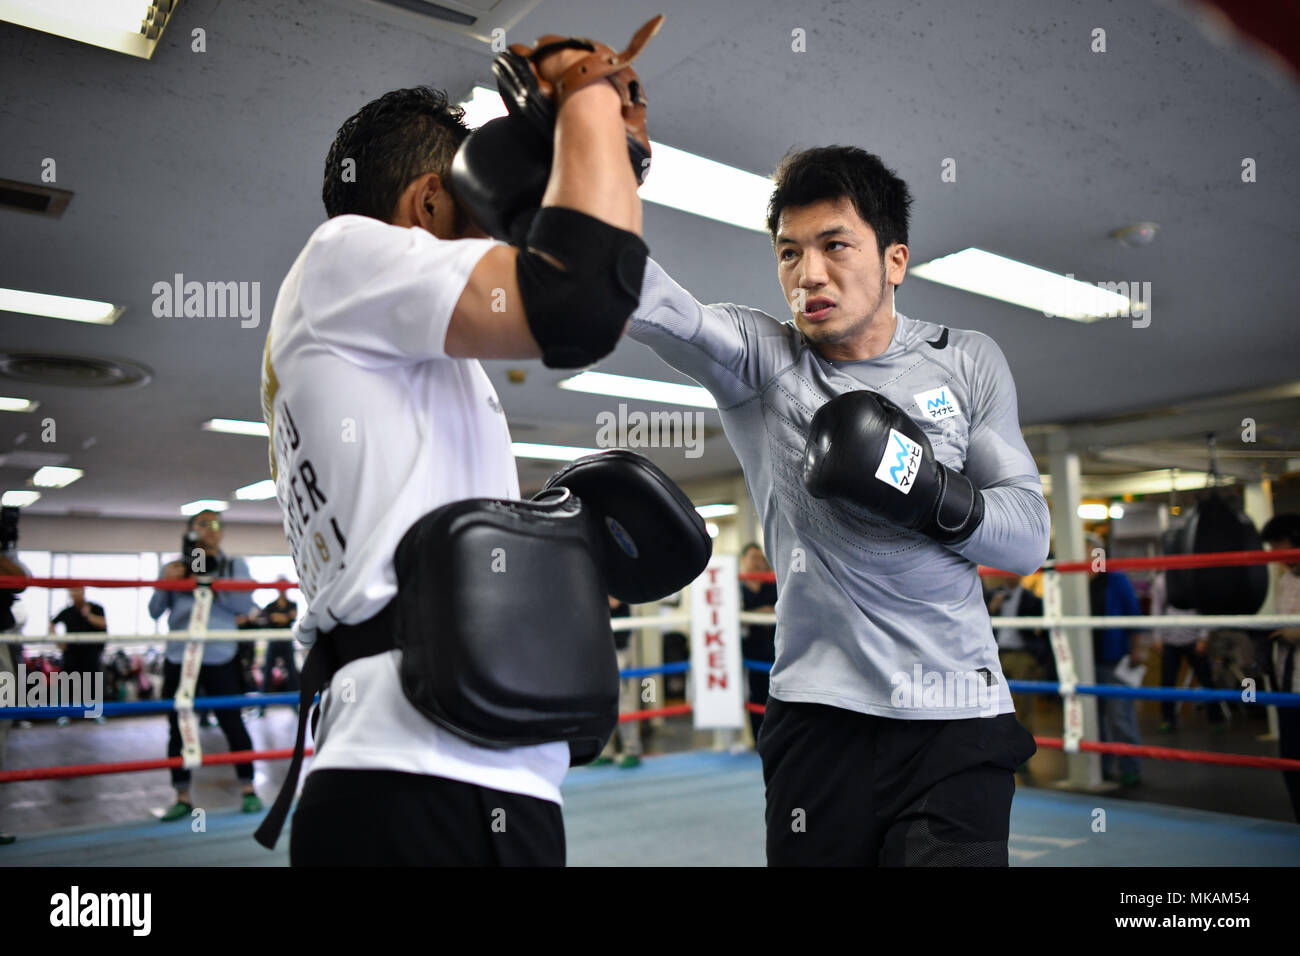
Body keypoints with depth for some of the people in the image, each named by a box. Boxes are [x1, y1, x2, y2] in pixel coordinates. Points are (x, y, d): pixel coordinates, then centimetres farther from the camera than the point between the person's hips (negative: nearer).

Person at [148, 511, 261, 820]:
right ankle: (183, 797, 17)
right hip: (179, 658, 2)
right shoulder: (174, 567, 11)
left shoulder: (235, 566, 7)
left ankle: (248, 790, 14)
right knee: (178, 728, 5)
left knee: (232, 723, 0)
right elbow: (155, 611, 5)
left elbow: (245, 606, -5)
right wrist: (166, 583, -11)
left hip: (220, 657, -2)